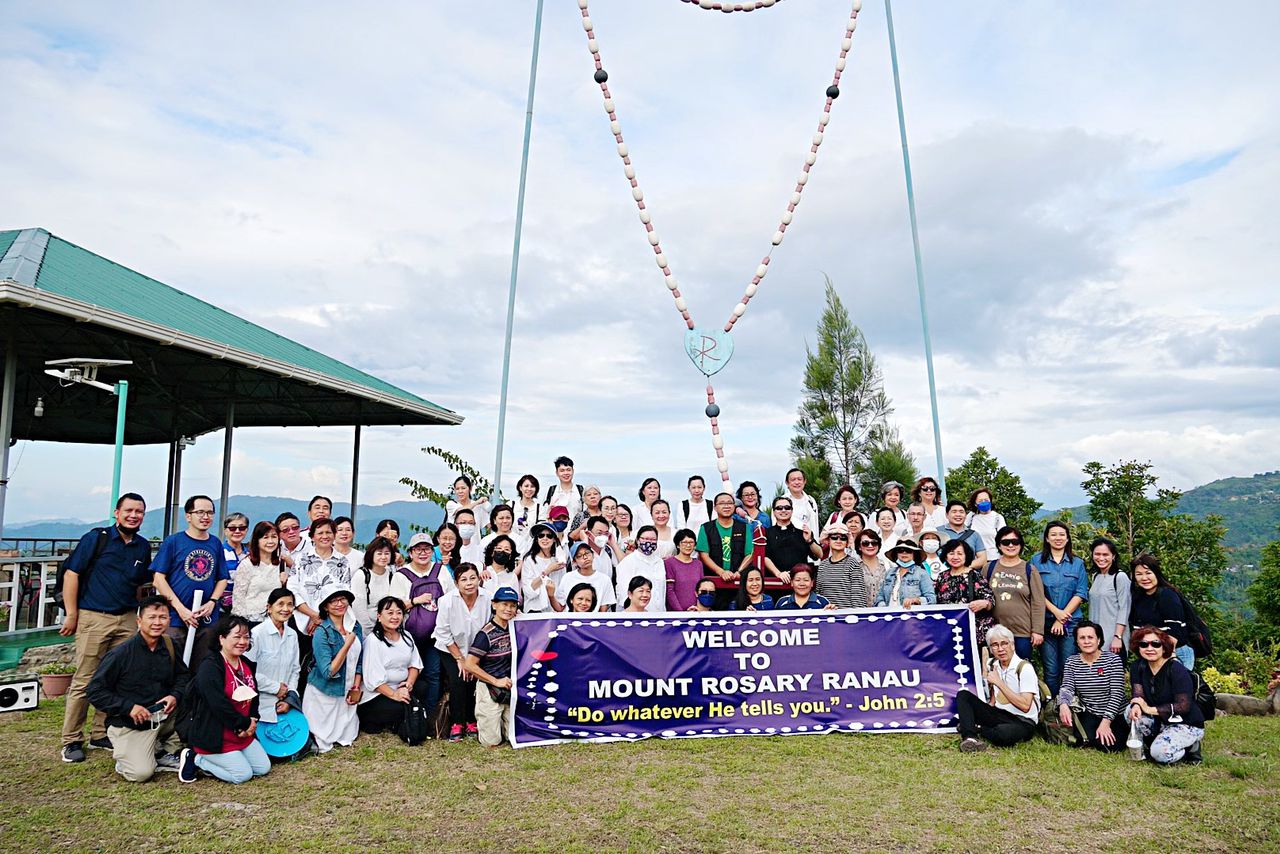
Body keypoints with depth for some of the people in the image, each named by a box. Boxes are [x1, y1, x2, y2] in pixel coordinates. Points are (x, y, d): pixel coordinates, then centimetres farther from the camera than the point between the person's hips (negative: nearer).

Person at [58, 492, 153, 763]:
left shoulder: (143, 547, 11)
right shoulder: (97, 538, -3)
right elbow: (71, 573, -5)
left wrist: (134, 613, 14)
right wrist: (71, 614, -8)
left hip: (127, 620, 5)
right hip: (94, 618, -4)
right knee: (84, 681, -1)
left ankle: (101, 735, 20)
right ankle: (71, 741, 11)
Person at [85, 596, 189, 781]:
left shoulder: (169, 646, 1)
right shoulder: (120, 654, -14)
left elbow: (183, 675, 12)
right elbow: (94, 691, -12)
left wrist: (176, 696, -10)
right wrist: (129, 707, -22)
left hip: (164, 716, 5)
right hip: (128, 724, -5)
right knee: (140, 773, -23)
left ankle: (165, 752, 5)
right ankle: (125, 753, 12)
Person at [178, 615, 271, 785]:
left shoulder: (247, 664, 9)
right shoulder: (209, 667, -20)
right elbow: (219, 704, -26)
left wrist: (252, 722, -5)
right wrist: (245, 724, -18)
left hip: (243, 733, 9)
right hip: (212, 737, -9)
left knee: (263, 768, 4)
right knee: (243, 774, -12)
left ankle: (211, 761, 16)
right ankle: (196, 759, 5)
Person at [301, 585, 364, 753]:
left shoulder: (355, 627, 1)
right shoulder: (322, 632, -18)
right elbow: (328, 672, -22)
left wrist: (356, 688, 3)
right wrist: (347, 644, -25)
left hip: (347, 692, 6)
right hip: (324, 693, -5)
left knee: (348, 738, 10)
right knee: (323, 744, 4)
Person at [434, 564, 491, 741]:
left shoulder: (486, 598, -18)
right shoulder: (448, 600, -22)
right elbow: (444, 633, -14)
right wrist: (460, 659, -11)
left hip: (475, 651, 2)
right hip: (449, 650, -2)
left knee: (474, 681, -13)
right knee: (458, 681, -18)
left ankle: (471, 722, 7)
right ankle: (456, 724, 0)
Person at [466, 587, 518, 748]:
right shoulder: (486, 634, -16)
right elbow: (470, 665, -17)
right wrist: (496, 681, -15)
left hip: (511, 689, 5)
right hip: (490, 691, -5)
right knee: (492, 742, -1)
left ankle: (498, 722, 30)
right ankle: (480, 723, 29)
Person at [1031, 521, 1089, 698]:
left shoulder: (1077, 563, 9)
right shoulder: (1037, 561, 6)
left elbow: (1081, 594, 1)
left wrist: (1062, 618, -8)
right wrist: (1056, 611, -12)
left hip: (1071, 623, 1)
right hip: (1046, 622, -1)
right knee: (1051, 670, 1)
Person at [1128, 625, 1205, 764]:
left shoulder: (1177, 670, -20)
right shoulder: (1138, 667, -3)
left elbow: (1183, 706, -23)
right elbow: (1138, 694, -10)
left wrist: (1150, 709, -25)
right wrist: (1136, 706, -34)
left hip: (1187, 724, -5)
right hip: (1159, 721, 5)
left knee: (1161, 753, -27)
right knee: (1132, 712, -23)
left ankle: (1191, 747, 5)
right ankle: (1155, 742, -1)